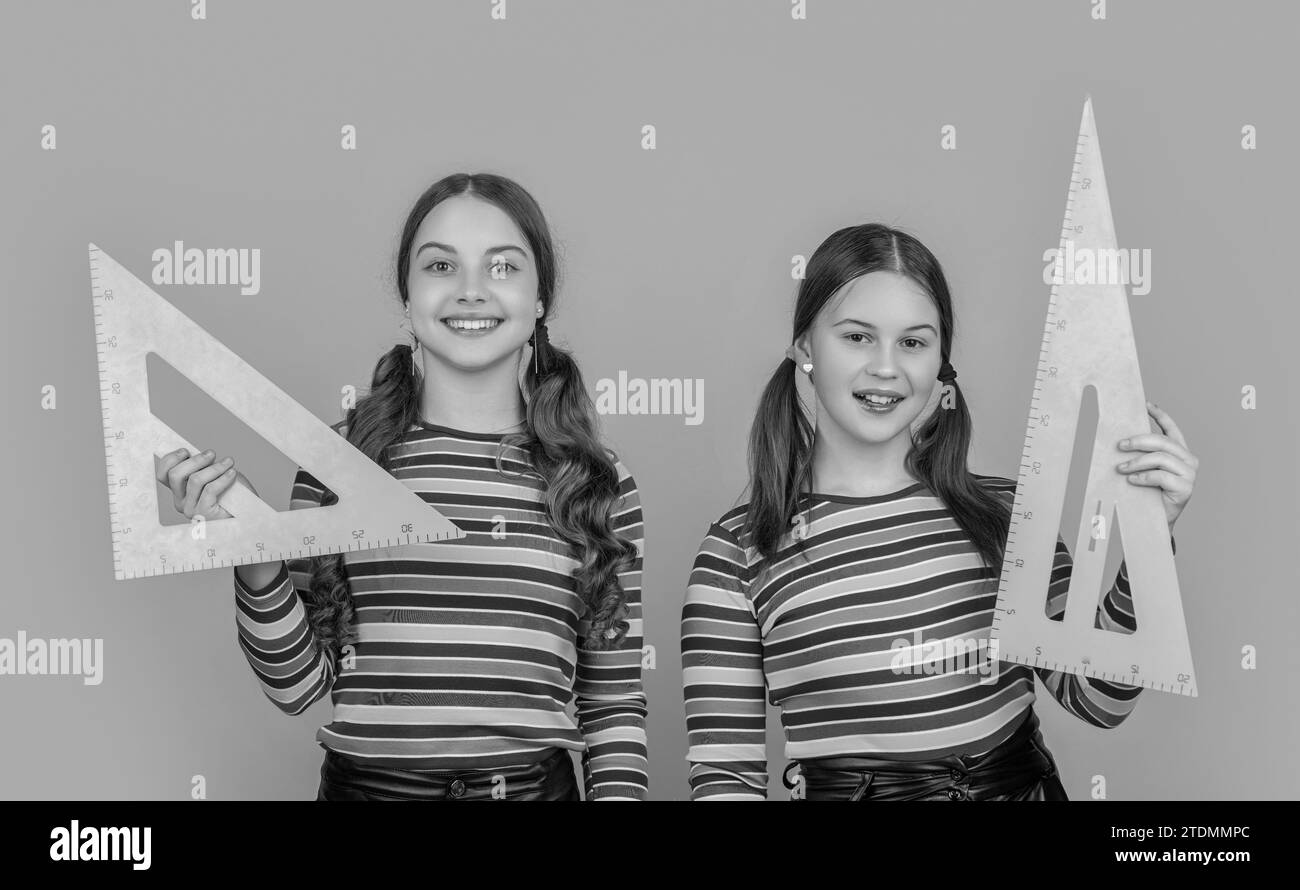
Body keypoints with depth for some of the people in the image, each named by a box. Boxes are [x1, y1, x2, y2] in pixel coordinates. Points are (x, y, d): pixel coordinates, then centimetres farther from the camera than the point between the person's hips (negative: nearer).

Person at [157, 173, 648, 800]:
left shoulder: (601, 485, -2)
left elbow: (614, 701, 2)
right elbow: (298, 686, -2)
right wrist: (252, 555, -15)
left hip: (535, 786, 0)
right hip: (362, 782, 0)